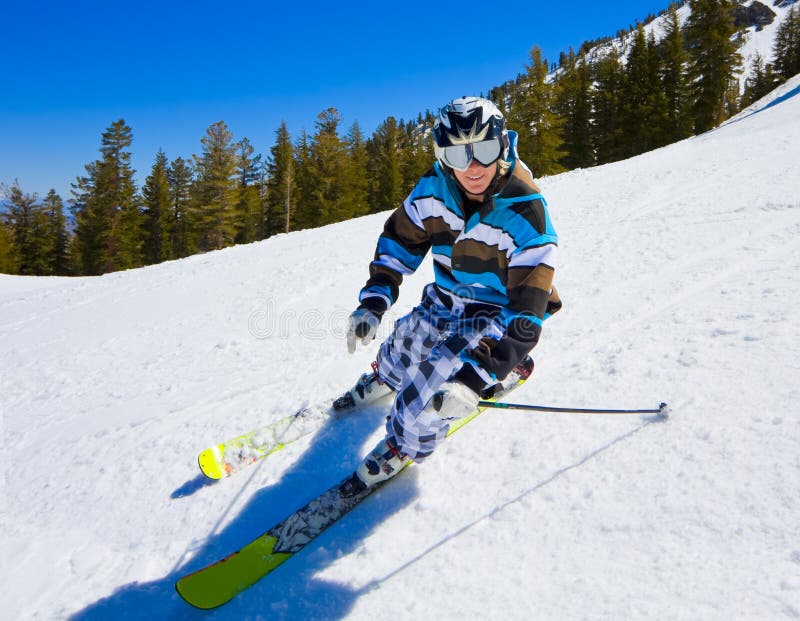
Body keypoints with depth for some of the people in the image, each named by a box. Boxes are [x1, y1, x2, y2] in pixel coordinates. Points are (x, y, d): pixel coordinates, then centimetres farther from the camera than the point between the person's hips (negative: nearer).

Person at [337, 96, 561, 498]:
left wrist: (477, 376, -38)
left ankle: (401, 450, 16)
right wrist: (373, 303, -8)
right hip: (444, 301, 6)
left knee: (431, 392, -17)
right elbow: (400, 240, 1)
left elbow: (526, 313, -30)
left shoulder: (526, 213, -30)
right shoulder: (435, 187, -15)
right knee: (403, 349, 24)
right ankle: (384, 380, 63)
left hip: (496, 313, -5)